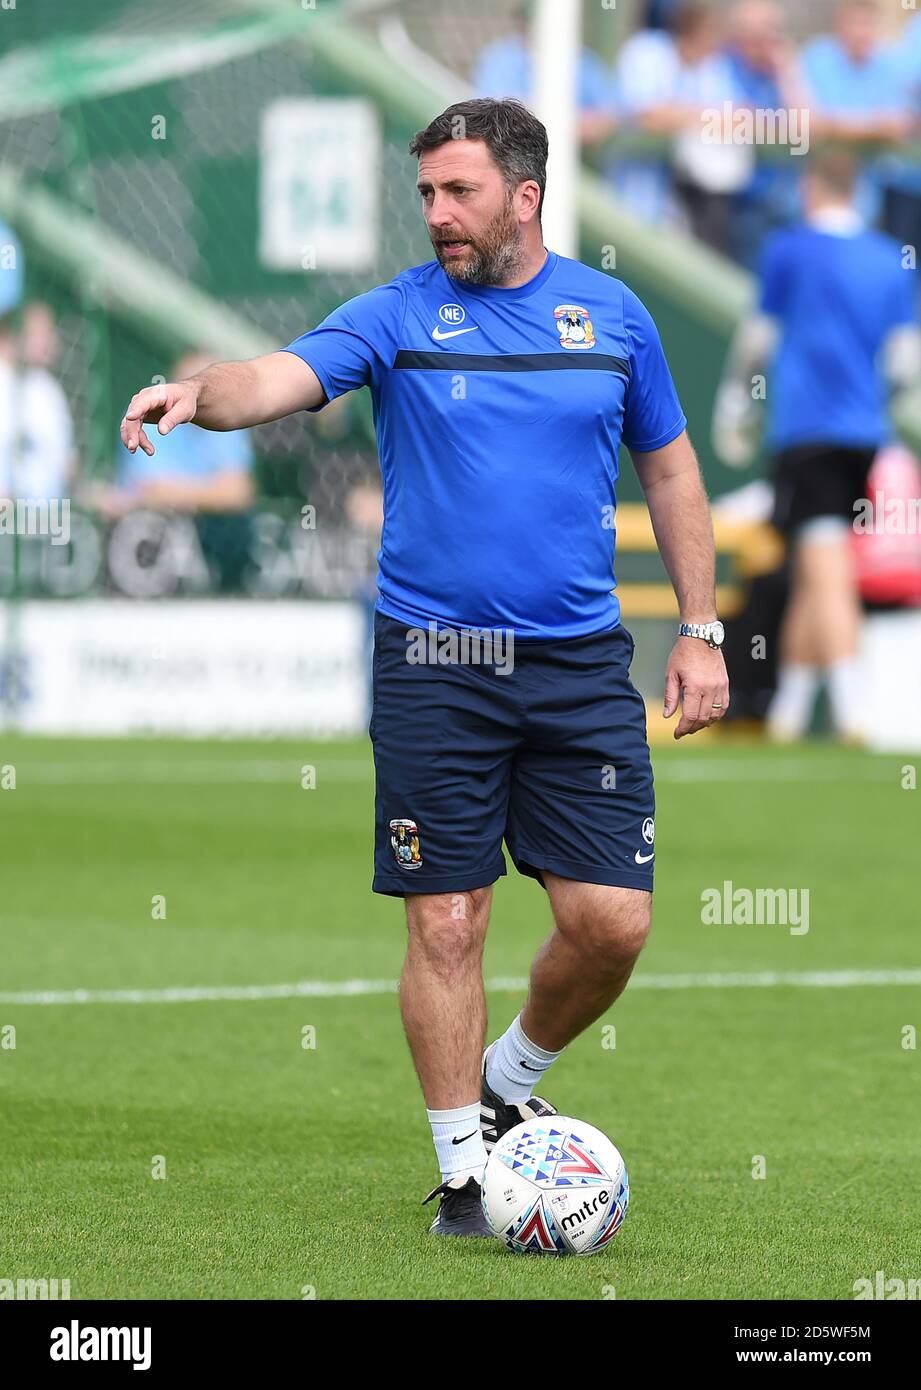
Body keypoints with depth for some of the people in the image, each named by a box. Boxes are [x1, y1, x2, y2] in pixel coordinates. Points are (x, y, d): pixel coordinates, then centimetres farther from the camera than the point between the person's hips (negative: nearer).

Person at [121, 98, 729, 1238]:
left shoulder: (611, 315, 6)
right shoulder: (398, 315, -1)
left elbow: (669, 469, 16)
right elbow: (284, 376, -18)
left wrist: (700, 632, 12)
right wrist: (200, 394, -41)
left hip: (581, 664, 2)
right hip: (434, 664, -2)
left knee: (612, 920, -3)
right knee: (447, 921, -2)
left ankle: (511, 1083, 24)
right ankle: (462, 1167, 10)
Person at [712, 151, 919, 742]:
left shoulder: (789, 249, -2)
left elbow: (758, 338, 4)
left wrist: (735, 405, 19)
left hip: (807, 428, -5)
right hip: (867, 432, 5)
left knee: (827, 574, -14)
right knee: (814, 577, 16)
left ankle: (852, 708, -28)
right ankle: (790, 708, 22)